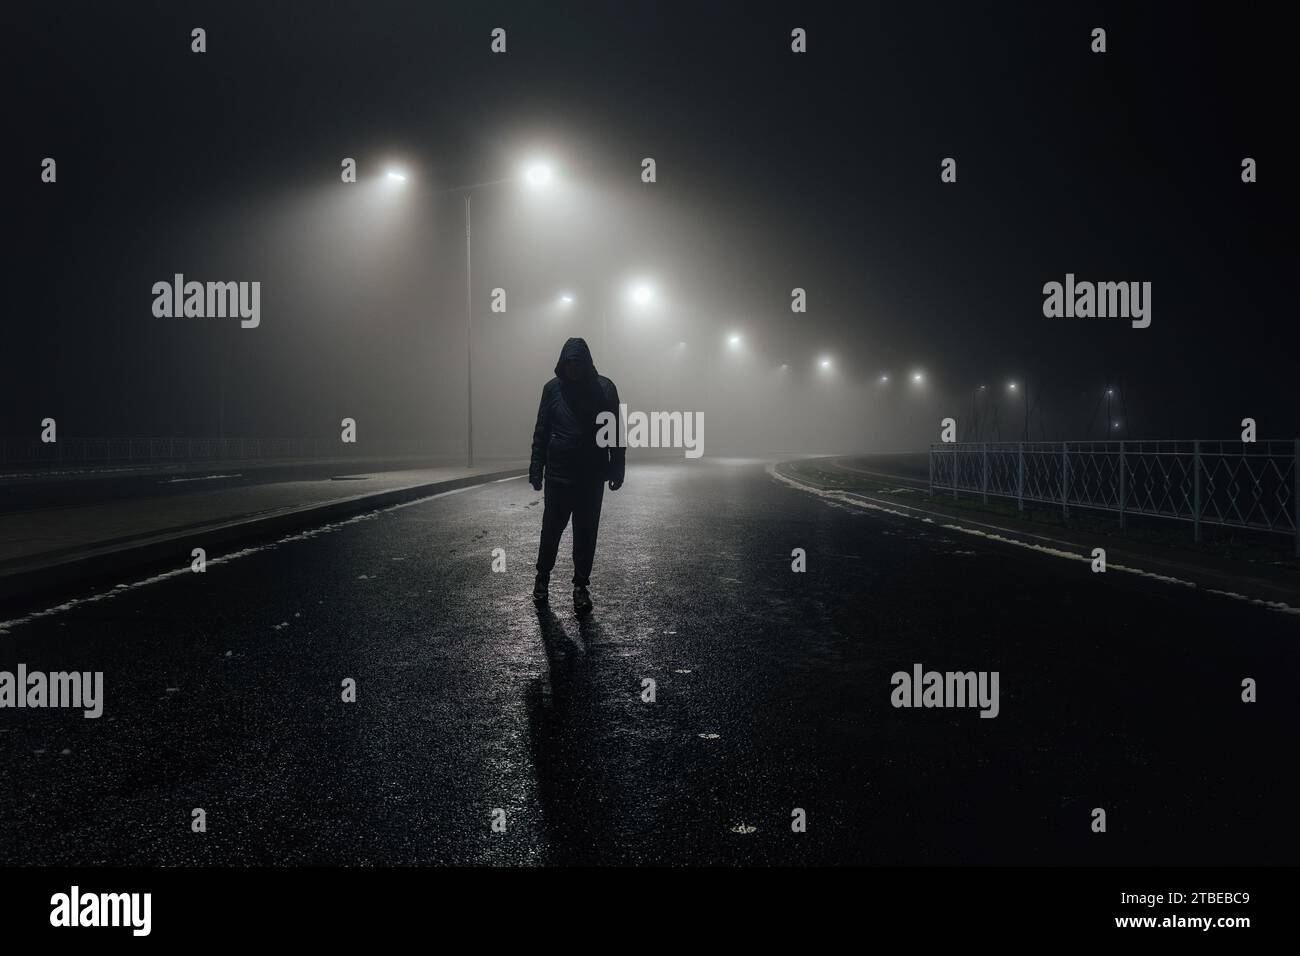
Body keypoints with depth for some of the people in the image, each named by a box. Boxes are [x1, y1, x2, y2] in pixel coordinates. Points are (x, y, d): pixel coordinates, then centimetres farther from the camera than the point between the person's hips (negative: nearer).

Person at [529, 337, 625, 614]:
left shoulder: (604, 388, -2)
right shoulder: (553, 388, 0)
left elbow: (615, 432, 2)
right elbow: (541, 432, 4)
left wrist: (616, 469, -1)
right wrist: (536, 469, 0)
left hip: (592, 475, 0)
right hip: (558, 473, 0)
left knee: (586, 532, 5)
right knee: (551, 529, 5)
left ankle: (581, 586, 15)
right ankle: (542, 578, 25)